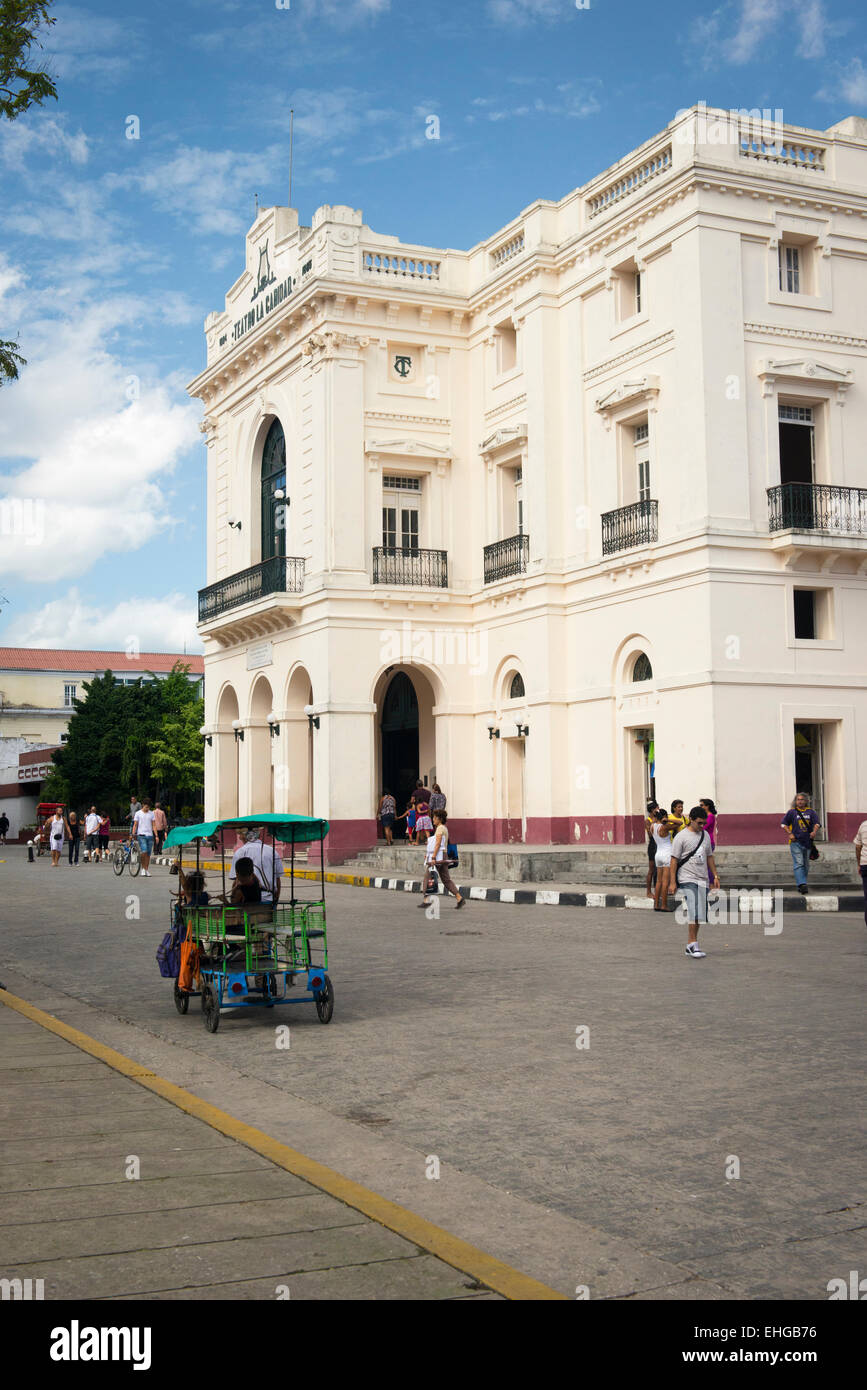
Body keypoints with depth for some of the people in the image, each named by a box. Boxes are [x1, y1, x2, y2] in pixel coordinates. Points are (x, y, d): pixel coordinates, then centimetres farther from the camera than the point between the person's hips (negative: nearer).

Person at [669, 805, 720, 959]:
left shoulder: (705, 835, 14)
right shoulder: (681, 837, -6)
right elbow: (674, 860, -7)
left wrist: (715, 876, 18)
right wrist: (672, 882, -11)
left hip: (702, 880, 6)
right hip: (687, 878, -6)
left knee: (699, 914, 6)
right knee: (694, 913, -18)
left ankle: (689, 946, 16)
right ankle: (693, 945, -14)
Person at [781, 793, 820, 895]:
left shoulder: (811, 812, 8)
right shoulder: (792, 812, 2)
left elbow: (816, 823, 6)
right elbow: (783, 823, 6)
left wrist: (814, 831, -14)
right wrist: (790, 834, -6)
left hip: (807, 842, 4)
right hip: (796, 842, -4)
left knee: (806, 865, 9)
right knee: (799, 864, -14)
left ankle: (801, 884, 19)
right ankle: (802, 884, -22)